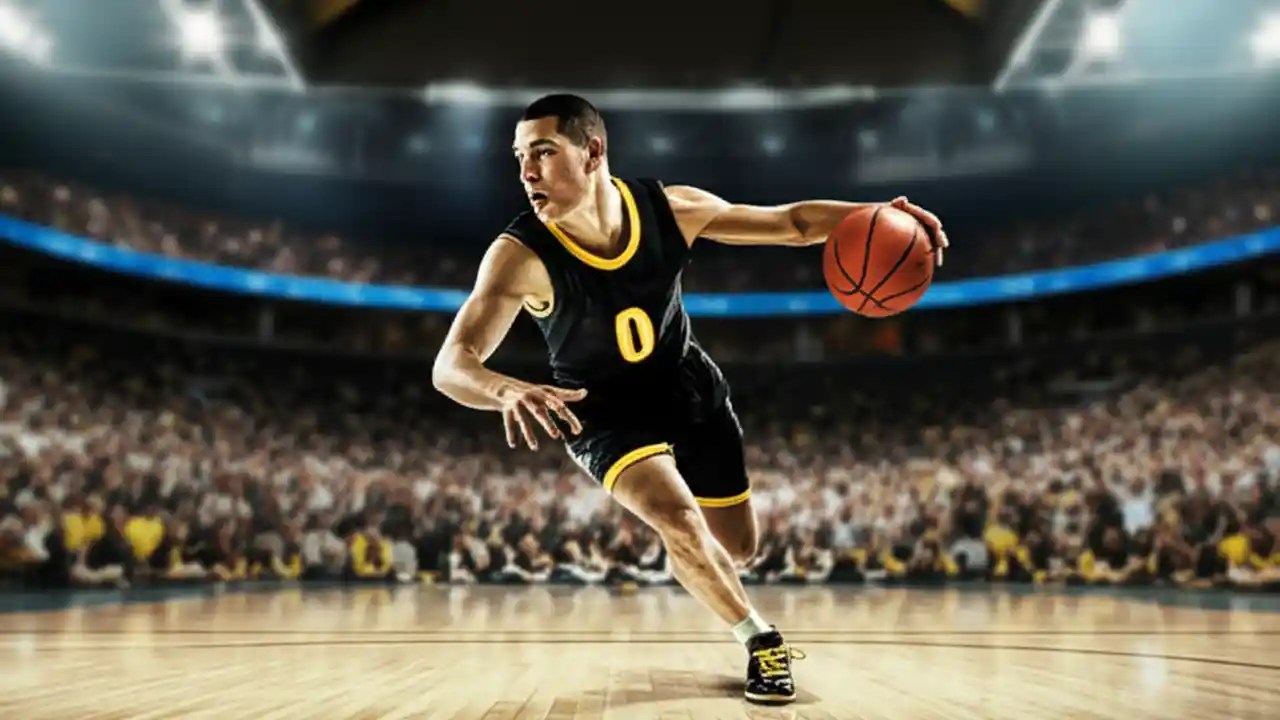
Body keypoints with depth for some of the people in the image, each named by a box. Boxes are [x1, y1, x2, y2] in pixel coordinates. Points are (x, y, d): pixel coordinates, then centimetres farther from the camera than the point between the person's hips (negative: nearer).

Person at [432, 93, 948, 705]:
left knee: (738, 547, 10)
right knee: (676, 515, -28)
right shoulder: (520, 255, -28)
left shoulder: (672, 209, -20)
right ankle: (760, 640, 0)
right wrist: (508, 391, -60)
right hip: (603, 408, -3)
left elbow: (791, 223, -10)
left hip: (687, 385, 4)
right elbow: (451, 365, -36)